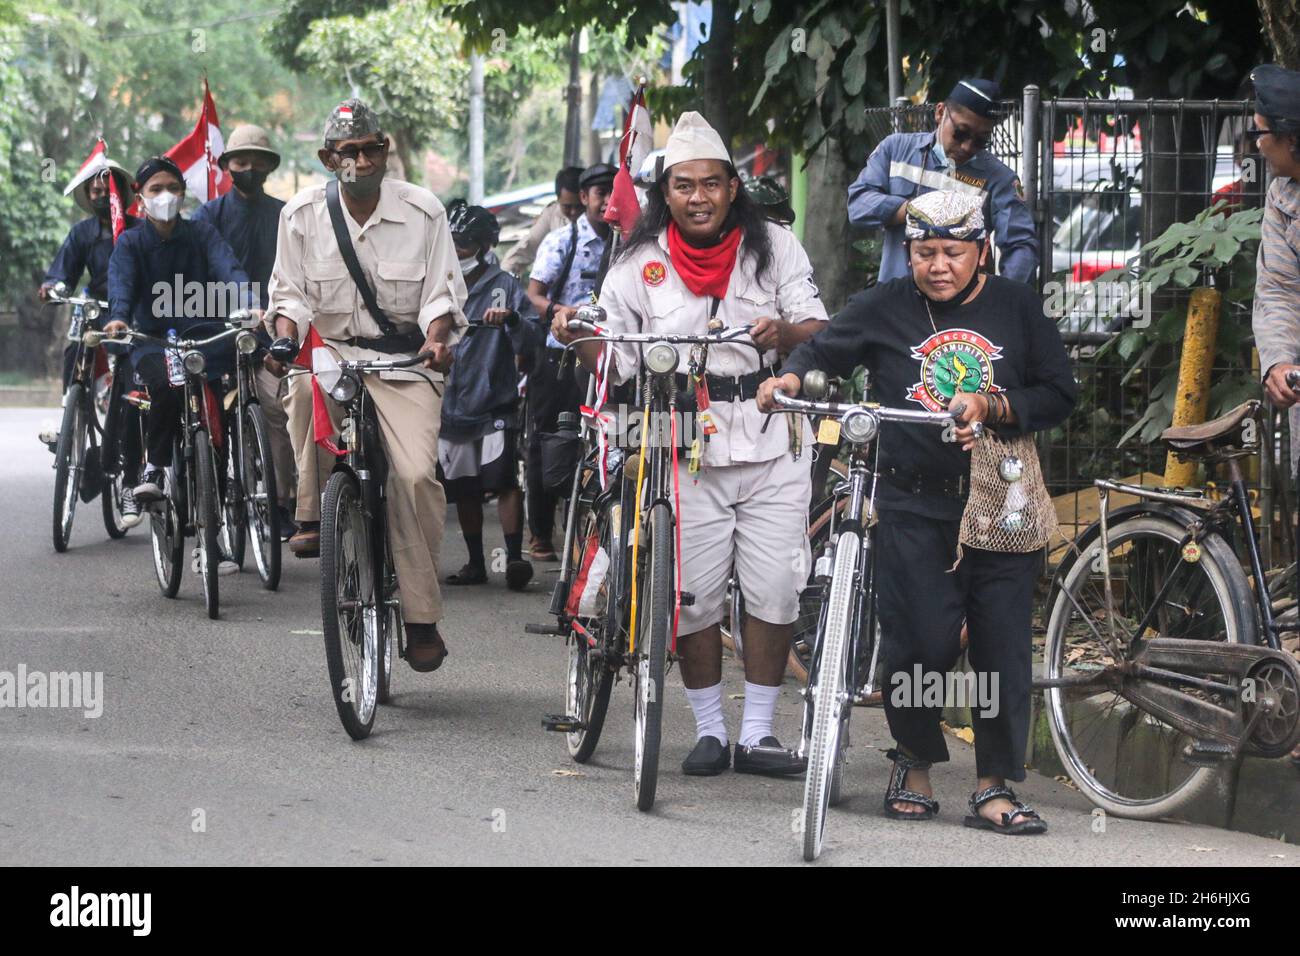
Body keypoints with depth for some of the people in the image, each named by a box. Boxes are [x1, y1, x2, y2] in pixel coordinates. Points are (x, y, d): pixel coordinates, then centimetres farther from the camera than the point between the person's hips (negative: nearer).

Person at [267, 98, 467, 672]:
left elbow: (442, 295, 0)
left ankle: (422, 618, -9)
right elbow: (291, 292, 6)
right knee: (303, 386, -37)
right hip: (334, 349, 1)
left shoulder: (423, 211, -2)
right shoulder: (303, 215, 1)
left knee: (415, 474, -20)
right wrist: (285, 338, -14)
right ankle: (312, 512, -19)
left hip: (403, 360, -1)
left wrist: (438, 339, -20)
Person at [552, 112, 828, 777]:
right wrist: (577, 338, -16)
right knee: (693, 595, -1)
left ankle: (758, 732, 9)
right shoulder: (640, 263, 6)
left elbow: (820, 334, 2)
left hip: (770, 445, 0)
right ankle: (709, 730, 13)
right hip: (686, 447, 0)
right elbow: (616, 362, 4)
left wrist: (784, 332, -19)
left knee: (774, 591, -2)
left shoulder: (773, 247, 7)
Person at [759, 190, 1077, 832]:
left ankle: (994, 790, 8)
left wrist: (992, 406, -12)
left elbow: (1060, 394, 4)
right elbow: (824, 351, 9)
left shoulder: (1016, 308, 6)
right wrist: (790, 377, -13)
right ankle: (915, 761, 17)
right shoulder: (884, 308, 4)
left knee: (1002, 646, -1)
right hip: (915, 506, -1)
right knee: (922, 642, -9)